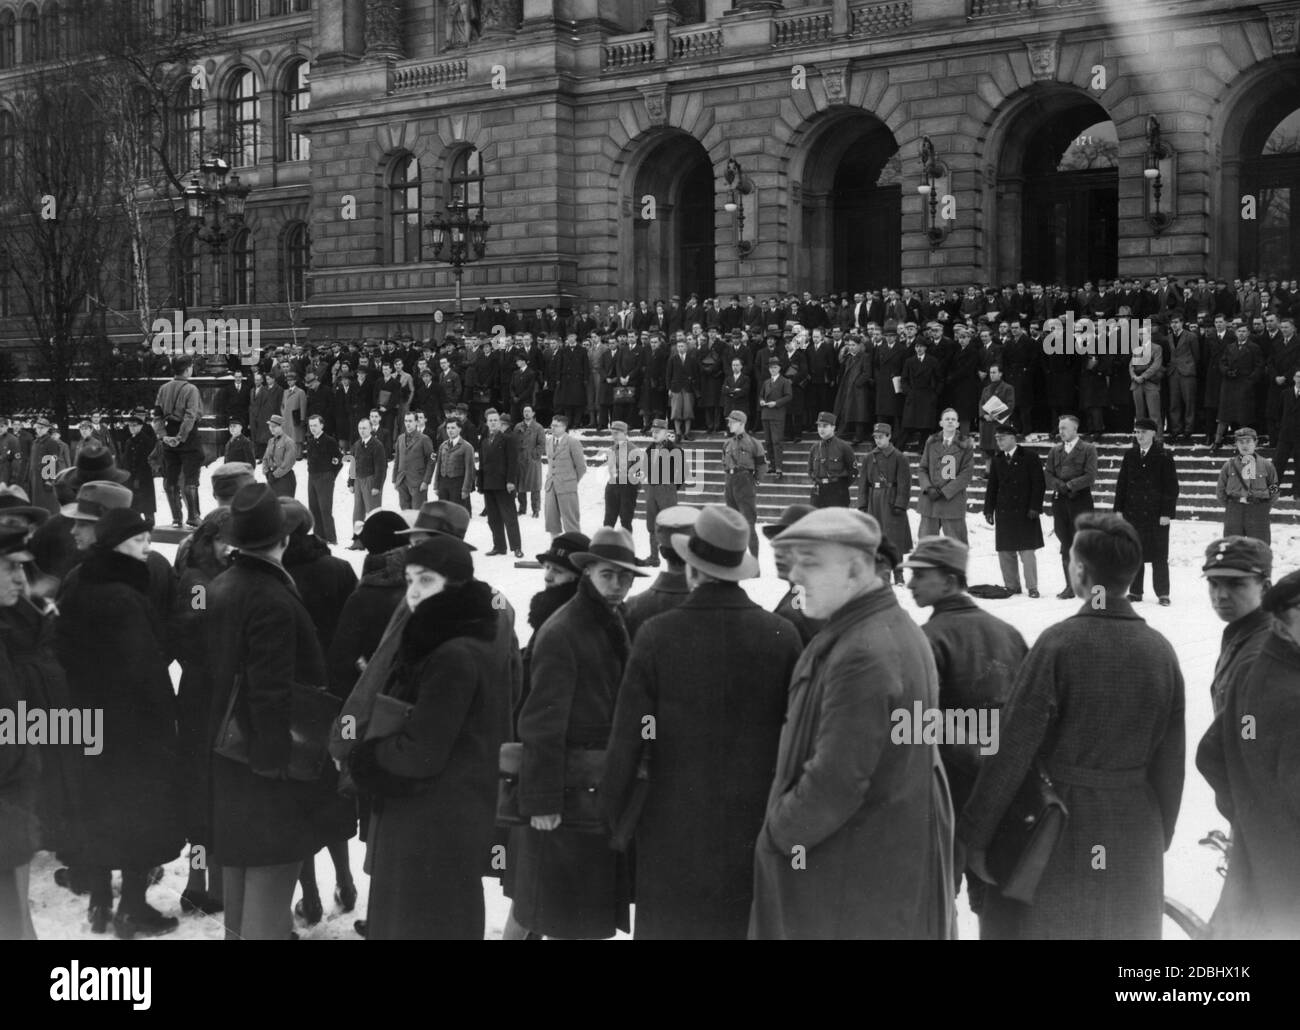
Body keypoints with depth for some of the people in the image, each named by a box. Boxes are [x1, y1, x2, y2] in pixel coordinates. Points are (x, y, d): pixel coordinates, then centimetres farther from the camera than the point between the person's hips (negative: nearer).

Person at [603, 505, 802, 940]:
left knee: (668, 924, 8)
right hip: (757, 825, 1)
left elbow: (627, 738, -6)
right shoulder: (782, 636, -5)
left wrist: (612, 814, 6)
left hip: (675, 826, -1)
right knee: (744, 926, 9)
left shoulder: (657, 636, -10)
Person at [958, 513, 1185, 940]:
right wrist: (1162, 836, 18)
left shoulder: (1059, 644, -16)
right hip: (1137, 839, 4)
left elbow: (1011, 751, -15)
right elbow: (1170, 764, 4)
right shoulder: (1161, 652, -2)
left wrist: (974, 837, -8)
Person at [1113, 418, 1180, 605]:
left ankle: (1163, 594, 8)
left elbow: (1171, 487, -5)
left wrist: (1167, 512, -11)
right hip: (1133, 513, 4)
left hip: (1156, 514, -4)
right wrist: (1119, 508, 5)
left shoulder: (1163, 457, -5)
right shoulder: (1130, 456, 8)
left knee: (1158, 556, 1)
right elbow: (1121, 483, 11)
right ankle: (1135, 591, 13)